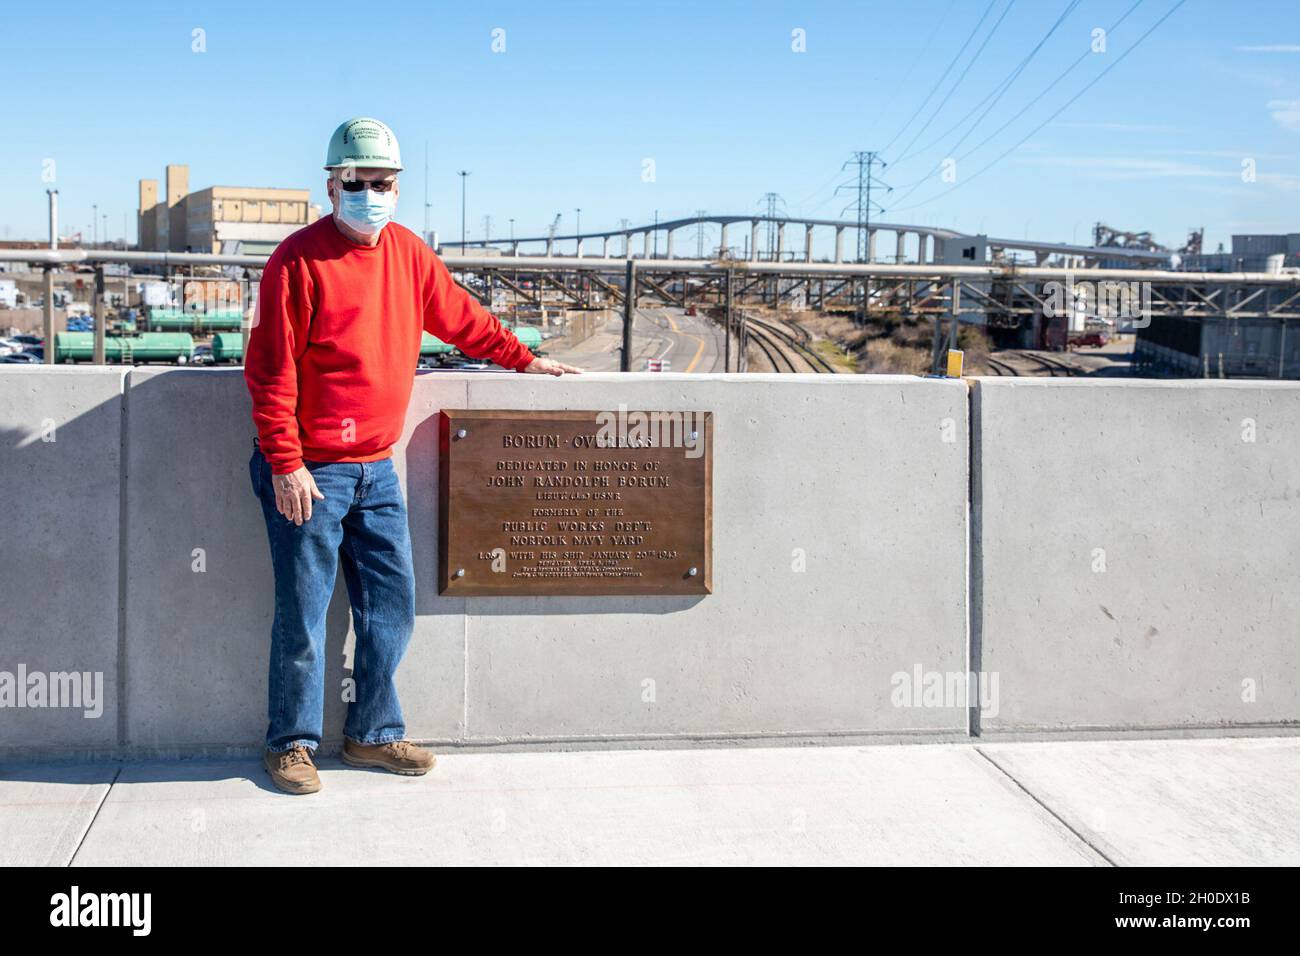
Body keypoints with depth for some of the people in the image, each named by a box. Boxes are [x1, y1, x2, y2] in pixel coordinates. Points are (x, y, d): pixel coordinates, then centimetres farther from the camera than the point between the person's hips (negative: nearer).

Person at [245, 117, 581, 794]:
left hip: (377, 470, 6)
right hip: (311, 474, -6)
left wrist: (522, 359, 27)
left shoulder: (409, 254, 9)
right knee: (303, 611, 1)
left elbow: (461, 318, 24)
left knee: (391, 604, 10)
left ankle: (373, 733, 24)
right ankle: (291, 742, 17)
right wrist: (286, 465, -17)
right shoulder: (300, 260, -11)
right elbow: (271, 371, -13)